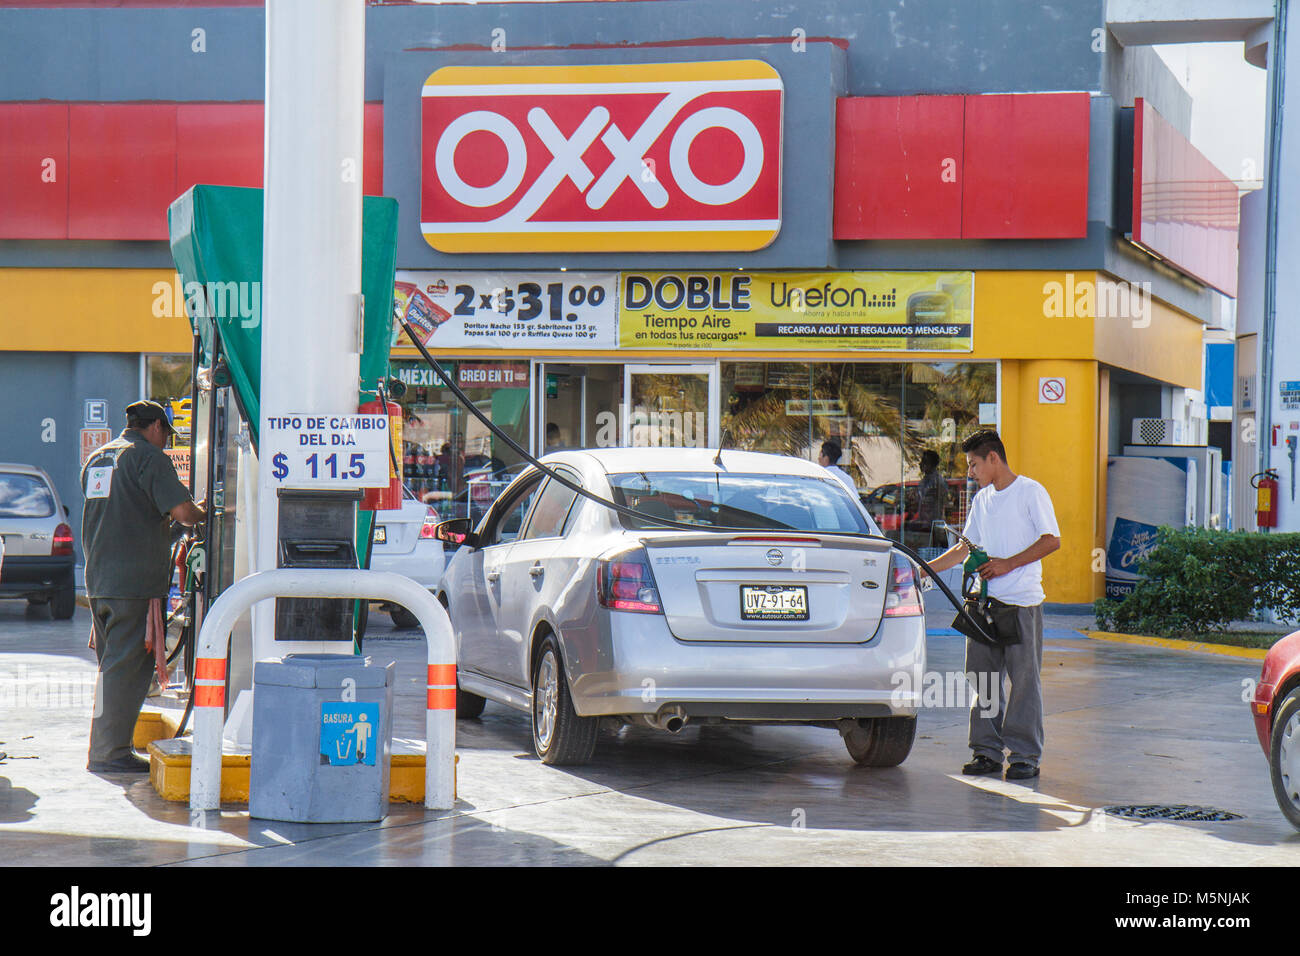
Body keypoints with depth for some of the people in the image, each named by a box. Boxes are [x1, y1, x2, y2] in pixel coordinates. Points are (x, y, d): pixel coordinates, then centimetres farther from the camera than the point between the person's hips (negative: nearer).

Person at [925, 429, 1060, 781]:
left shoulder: (1030, 492, -4)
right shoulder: (981, 499, 17)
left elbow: (1051, 540, -9)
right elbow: (966, 548, 23)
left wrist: (1007, 564, -13)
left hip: (1022, 604, -7)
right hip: (985, 600, 7)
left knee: (1024, 679, -3)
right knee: (983, 678, 5)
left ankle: (1025, 755, 0)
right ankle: (987, 751, 11)